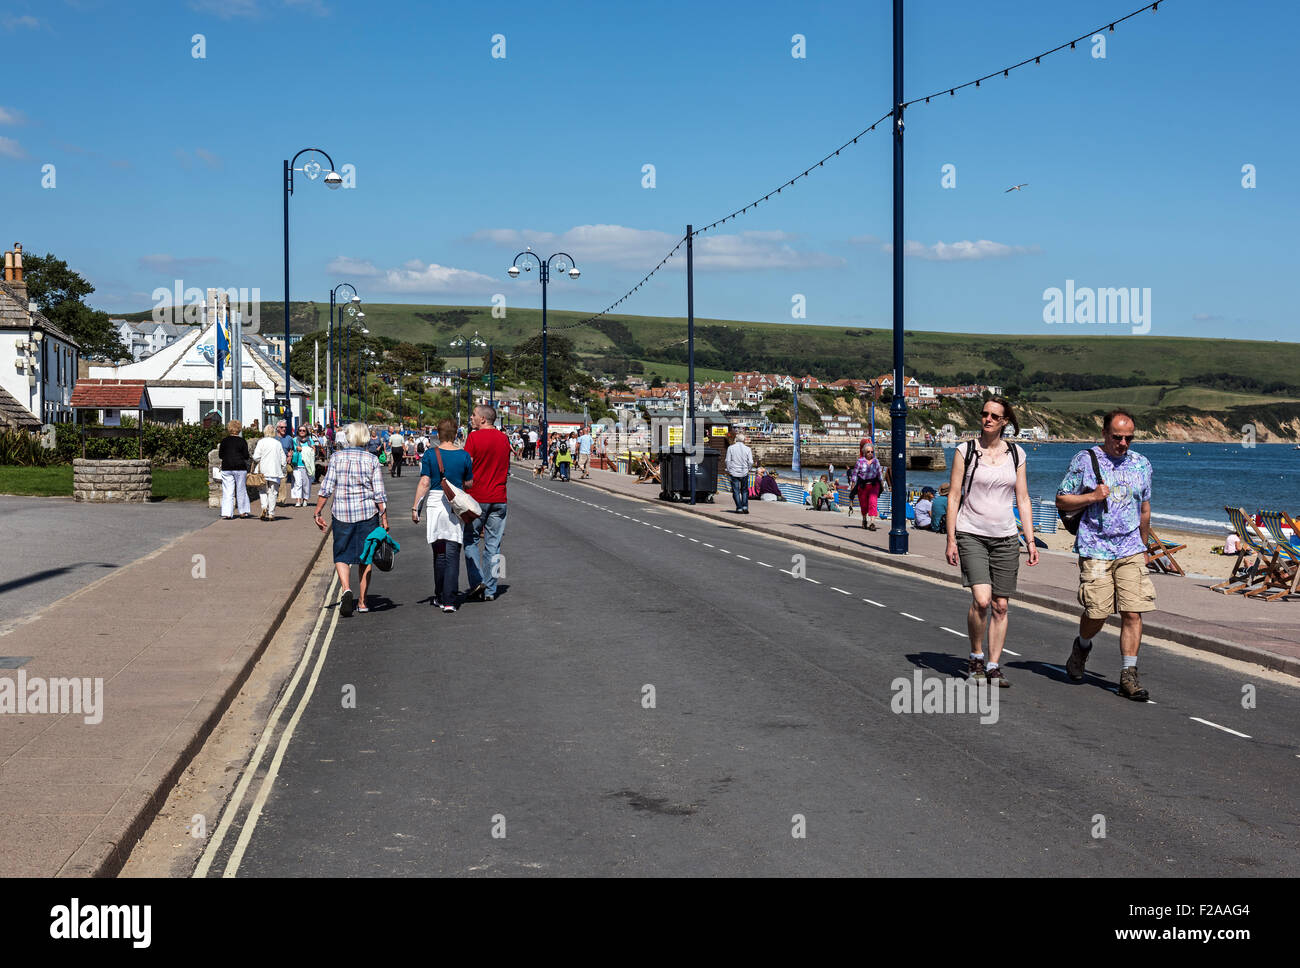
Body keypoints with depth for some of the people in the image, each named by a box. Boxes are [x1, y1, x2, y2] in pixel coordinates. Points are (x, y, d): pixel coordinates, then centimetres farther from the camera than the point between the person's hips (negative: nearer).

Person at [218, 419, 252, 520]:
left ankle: (227, 513, -7)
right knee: (241, 489, 12)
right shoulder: (242, 441, -5)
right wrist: (250, 458, 15)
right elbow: (246, 456, -6)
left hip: (226, 468, 1)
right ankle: (243, 511, 19)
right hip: (240, 468, -1)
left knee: (227, 491, 1)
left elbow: (220, 455, 6)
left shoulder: (224, 441, 1)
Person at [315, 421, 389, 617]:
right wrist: (384, 519, 1)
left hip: (342, 513, -1)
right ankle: (362, 602, 17)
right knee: (365, 557, 12)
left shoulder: (337, 457, -3)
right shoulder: (372, 460, -3)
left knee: (341, 556, 8)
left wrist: (318, 512, 1)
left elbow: (326, 488, -6)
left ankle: (347, 590, -18)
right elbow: (379, 494, -5)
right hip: (368, 514, 1)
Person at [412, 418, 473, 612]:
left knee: (439, 553, 12)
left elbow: (424, 483, -8)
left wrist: (415, 507, -4)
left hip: (435, 503, 0)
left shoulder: (430, 454, -4)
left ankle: (440, 597, 21)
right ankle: (449, 600, -6)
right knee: (452, 554, 1)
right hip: (457, 506, 0)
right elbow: (469, 484, 8)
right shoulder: (464, 456, 0)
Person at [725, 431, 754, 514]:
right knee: (744, 491, 14)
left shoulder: (731, 448, -3)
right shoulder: (747, 449, -1)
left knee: (736, 491, 3)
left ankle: (739, 508, -1)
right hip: (744, 473, 1)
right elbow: (750, 462, -2)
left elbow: (728, 461, -3)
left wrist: (728, 471, 9)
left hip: (734, 473, -1)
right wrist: (749, 469, 15)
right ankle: (745, 507, 3)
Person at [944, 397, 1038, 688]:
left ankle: (994, 666, 14)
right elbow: (953, 497, 0)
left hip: (1005, 538, 3)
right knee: (981, 600, -18)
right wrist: (951, 539, -6)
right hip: (971, 535, -3)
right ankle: (975, 657, 4)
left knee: (1000, 606, 2)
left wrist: (1031, 541, 5)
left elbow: (1023, 500, 11)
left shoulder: (1016, 453, 7)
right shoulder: (965, 450, -1)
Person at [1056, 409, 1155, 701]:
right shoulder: (1084, 460, 1)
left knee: (1133, 612, -6)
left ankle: (1129, 676, 0)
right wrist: (1092, 497, -12)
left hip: (1131, 551, 3)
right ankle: (1082, 647, 30)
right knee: (1096, 612, -3)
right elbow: (1061, 501, 2)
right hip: (1095, 549, -3)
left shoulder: (1141, 464, 13)